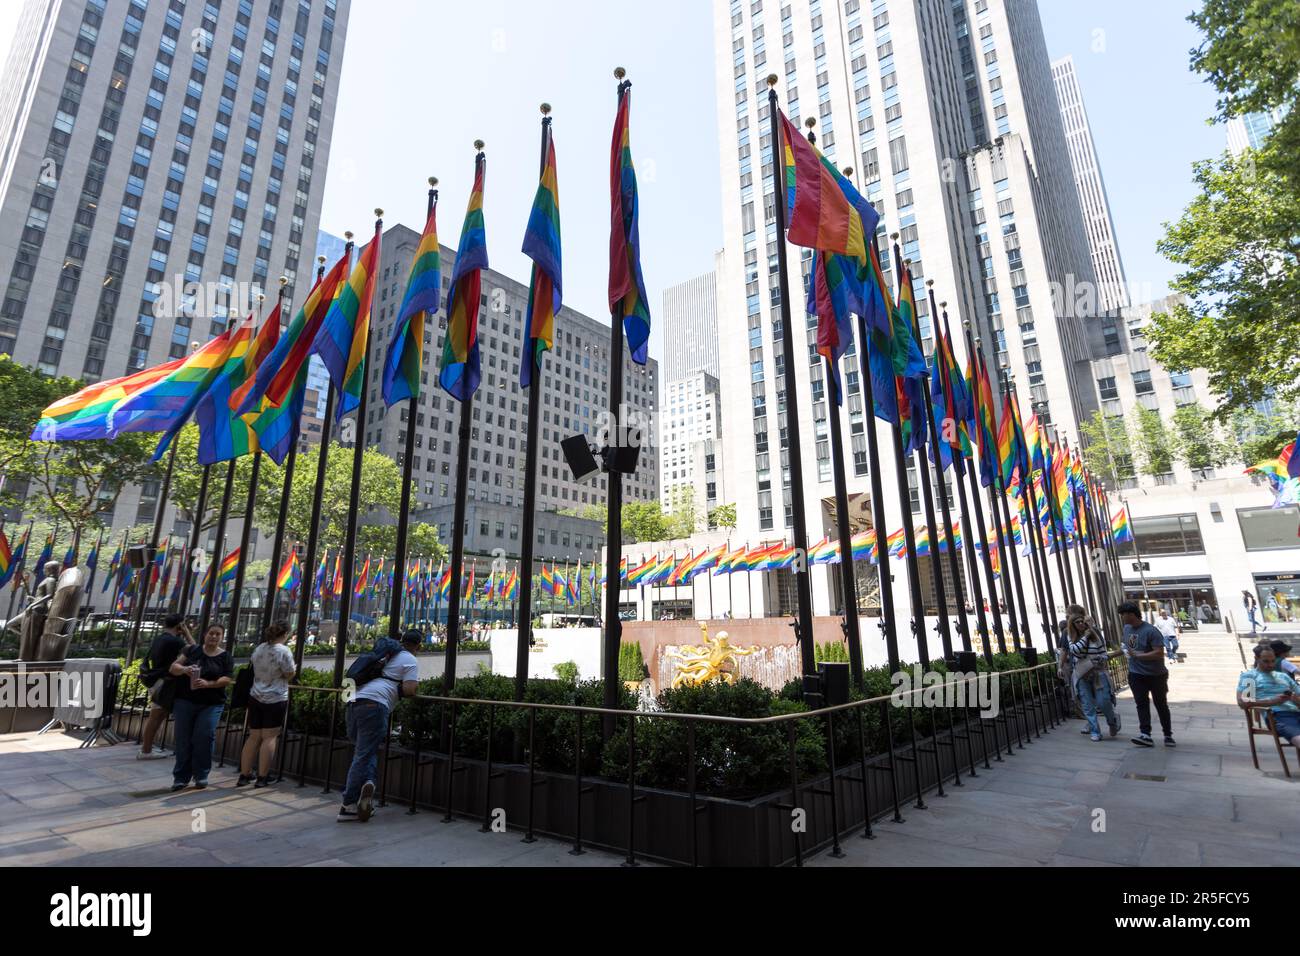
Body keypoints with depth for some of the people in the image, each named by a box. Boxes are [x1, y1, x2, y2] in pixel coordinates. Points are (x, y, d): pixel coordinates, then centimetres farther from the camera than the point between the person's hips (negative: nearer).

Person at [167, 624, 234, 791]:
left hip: (211, 704, -1)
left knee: (204, 738, -6)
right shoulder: (192, 649, 7)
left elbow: (228, 679, -4)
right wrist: (184, 669, -20)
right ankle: (181, 777, 14)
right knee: (183, 739, 4)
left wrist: (208, 684, -20)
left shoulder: (226, 656, 3)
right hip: (185, 701, 1)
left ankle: (201, 775, 9)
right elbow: (174, 667, 2)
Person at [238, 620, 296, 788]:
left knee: (253, 737, 12)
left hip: (255, 697, 6)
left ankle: (244, 775, 16)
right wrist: (294, 668, 10)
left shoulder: (258, 649, 6)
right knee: (269, 737, 0)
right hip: (275, 700, -6)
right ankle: (262, 778, 3)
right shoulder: (284, 651, -15)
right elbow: (289, 674, -10)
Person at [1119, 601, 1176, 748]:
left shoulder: (1150, 631, -19)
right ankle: (1145, 735, -7)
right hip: (1136, 675, 5)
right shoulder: (1127, 628, 4)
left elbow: (1159, 653, -24)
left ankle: (1168, 736, 23)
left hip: (1156, 675, -5)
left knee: (1161, 705, 9)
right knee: (1141, 704, -3)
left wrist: (1137, 655, -26)